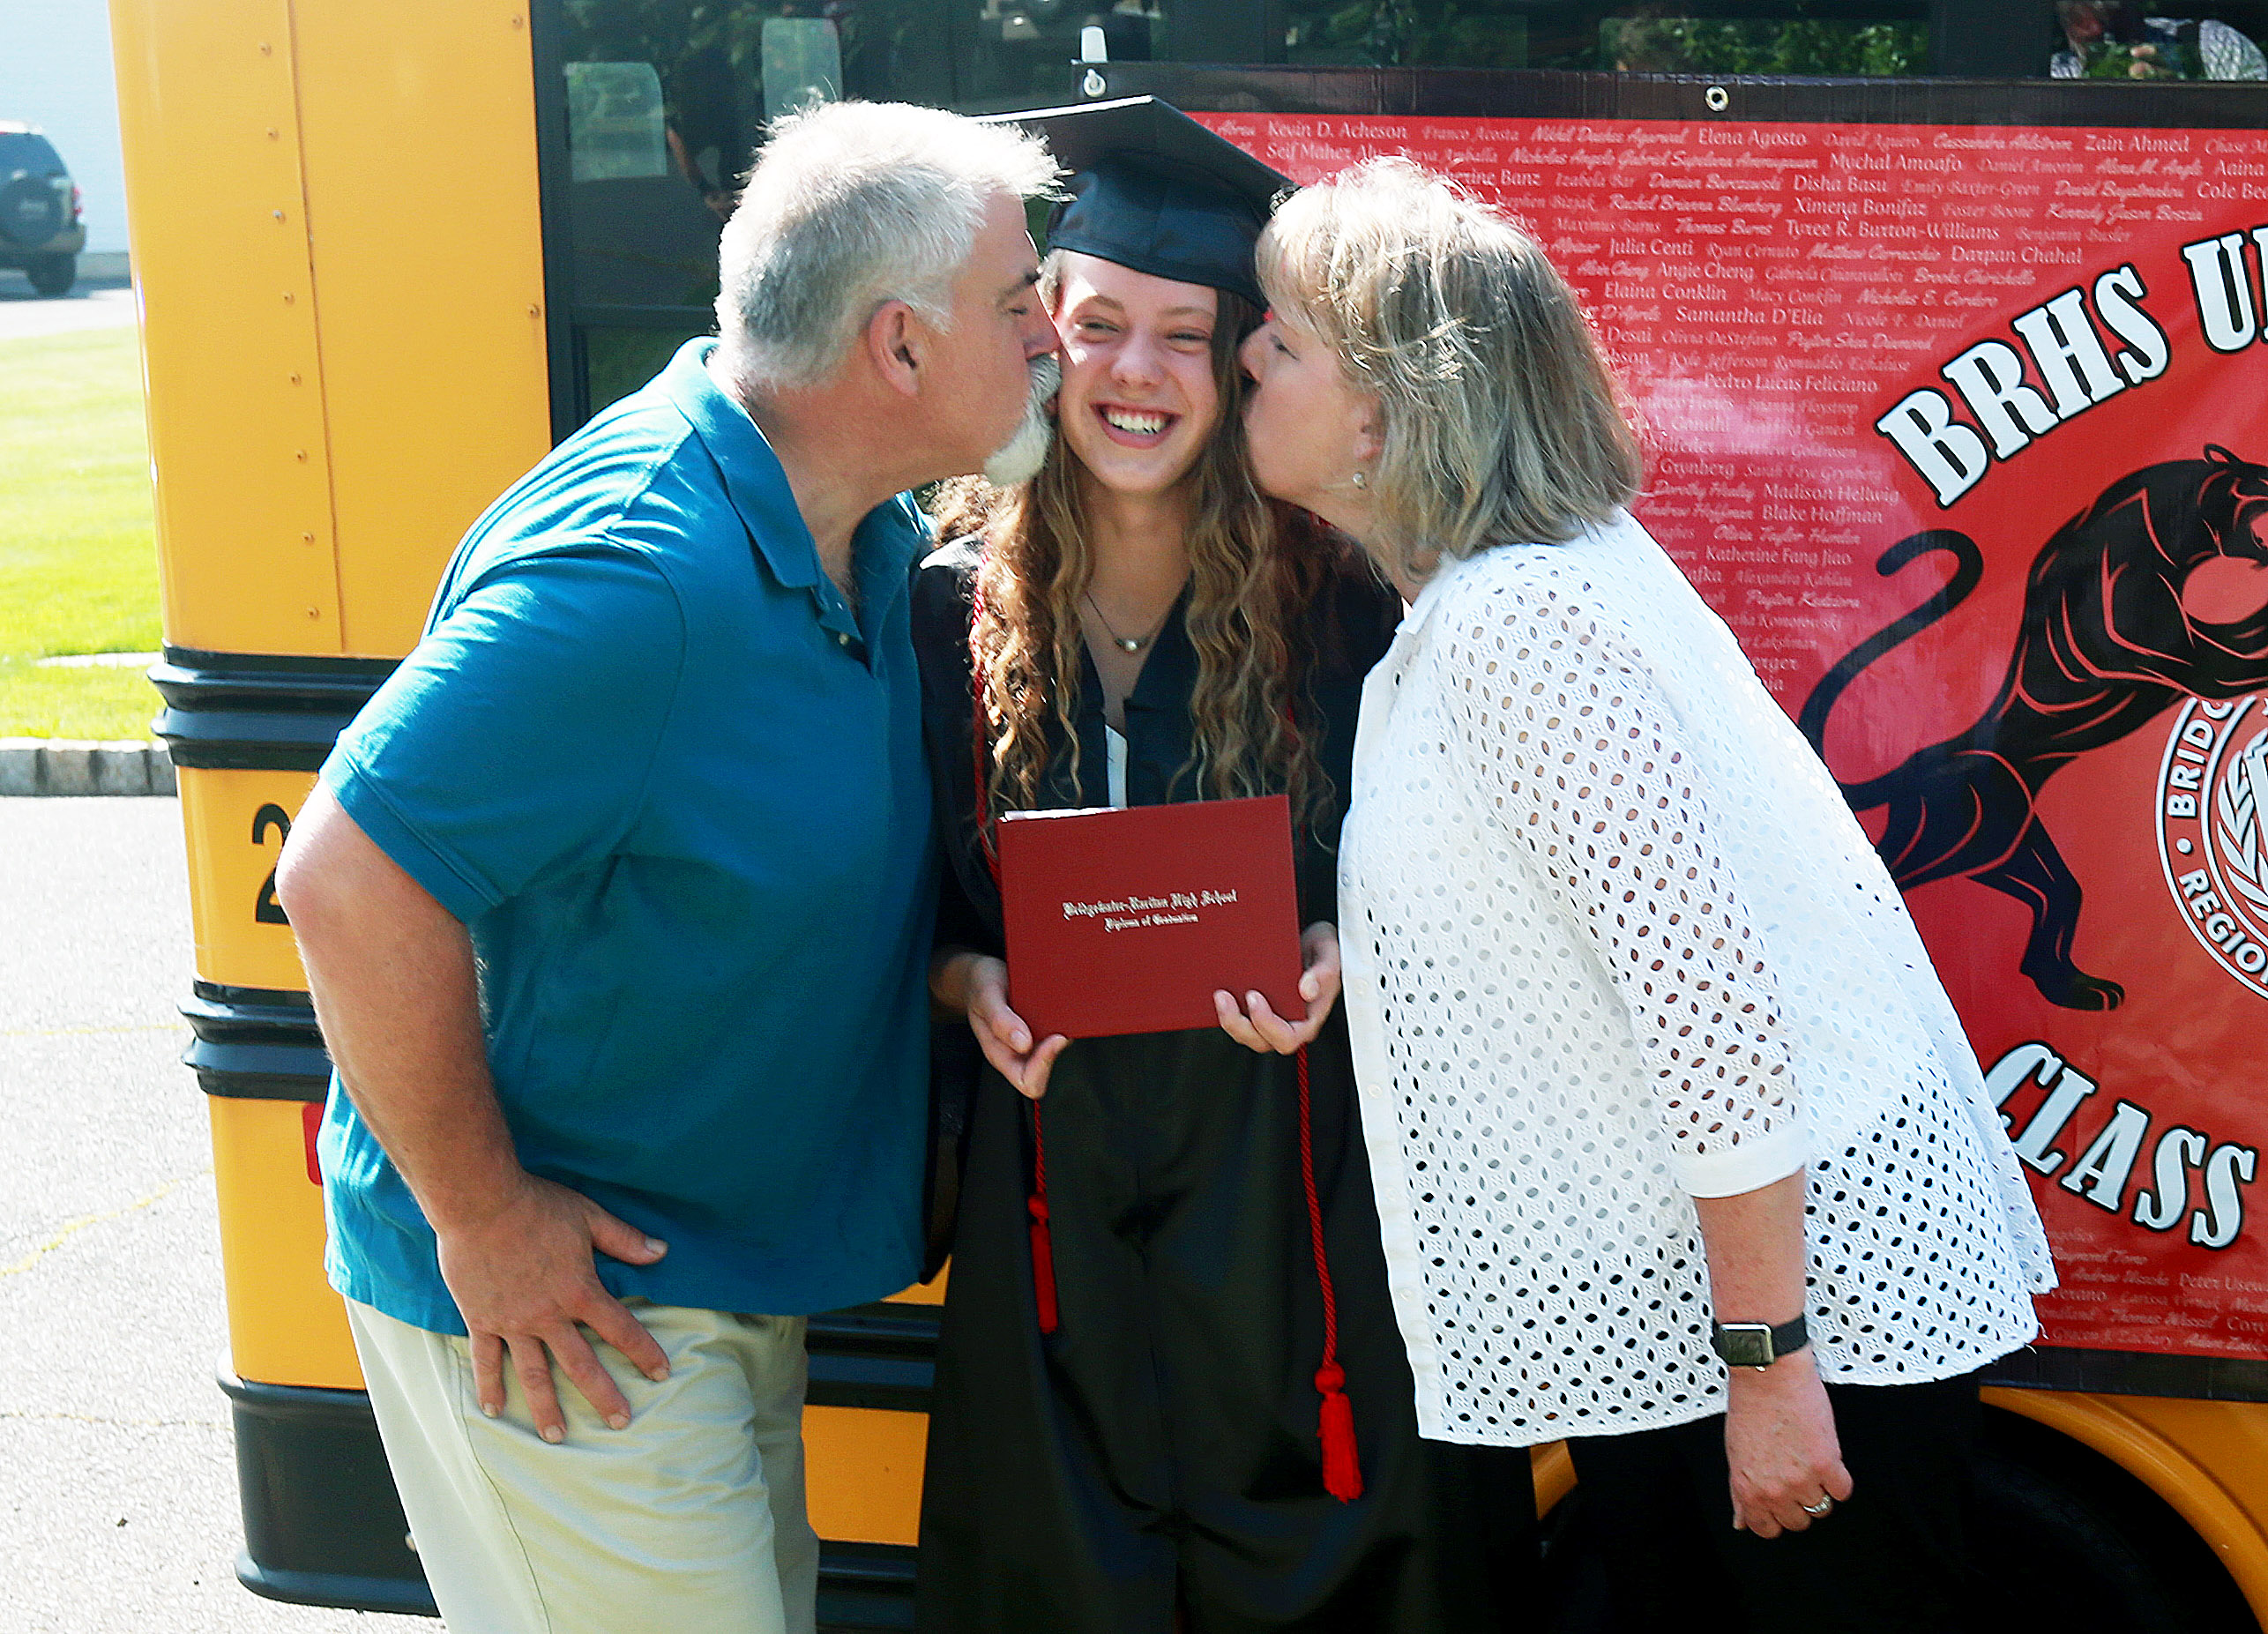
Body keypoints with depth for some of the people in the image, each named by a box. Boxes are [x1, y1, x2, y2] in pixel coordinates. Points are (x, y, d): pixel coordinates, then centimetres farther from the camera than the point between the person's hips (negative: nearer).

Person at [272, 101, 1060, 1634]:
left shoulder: (868, 535, 1)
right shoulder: (635, 576, -29)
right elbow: (353, 880, -30)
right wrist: (482, 1219, -22)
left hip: (733, 1267, 9)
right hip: (554, 1289, -9)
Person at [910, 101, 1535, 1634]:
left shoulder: (1334, 600, -7)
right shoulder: (954, 610, -3)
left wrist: (1338, 959, -17)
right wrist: (971, 980, -13)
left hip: (1300, 1193, -1)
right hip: (1056, 1201, 1)